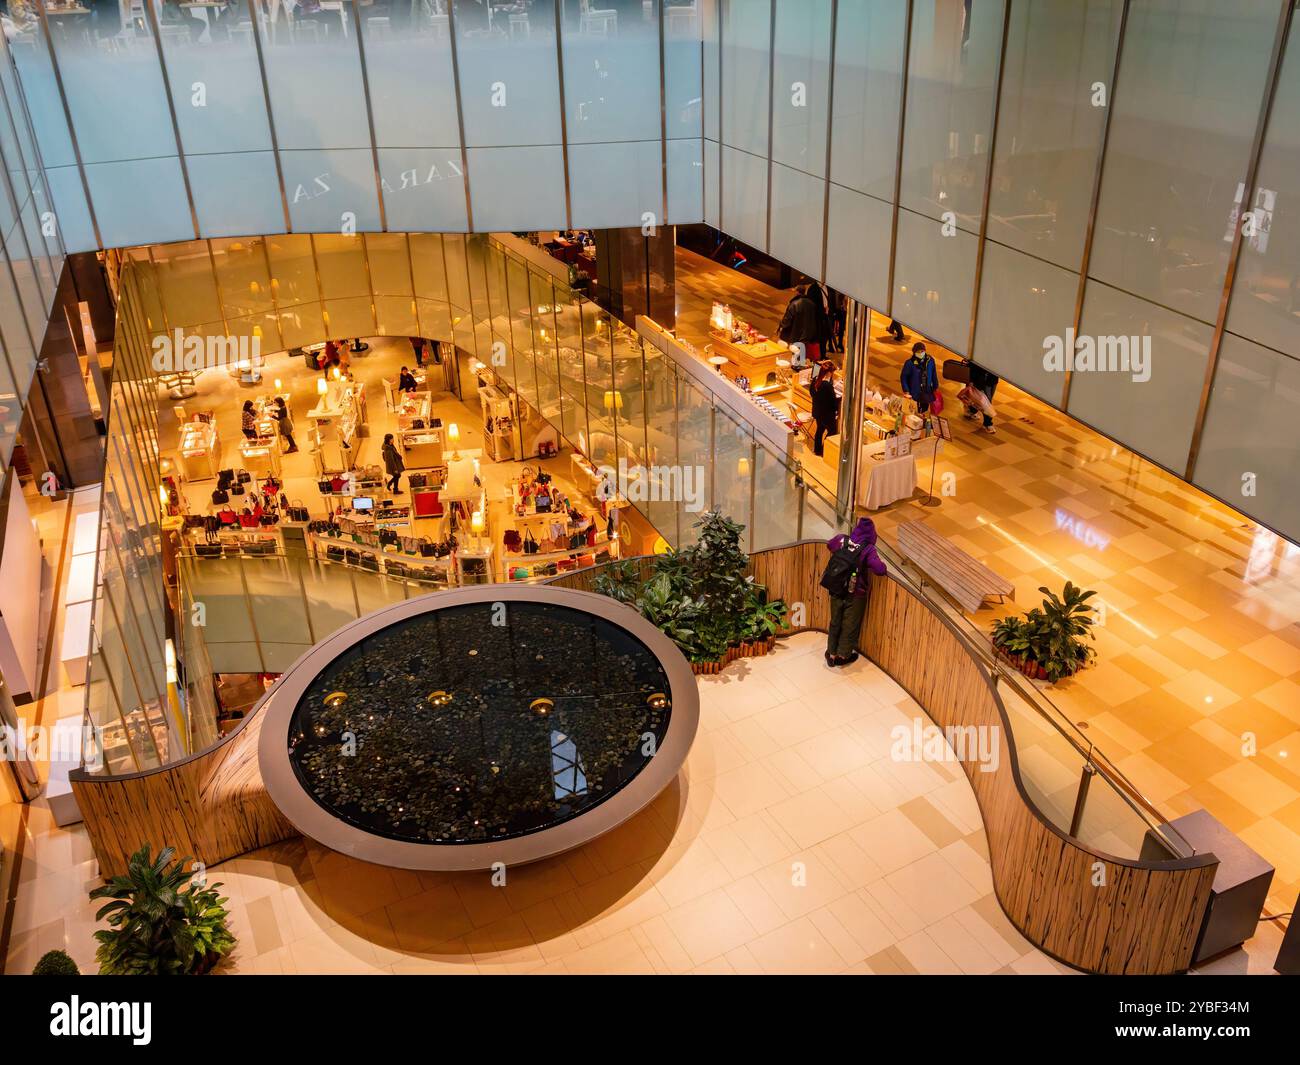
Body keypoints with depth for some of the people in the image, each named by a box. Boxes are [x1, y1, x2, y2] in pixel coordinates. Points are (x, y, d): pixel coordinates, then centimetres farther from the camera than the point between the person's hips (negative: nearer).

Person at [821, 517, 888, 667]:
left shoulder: (841, 539, -5)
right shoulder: (868, 549, -18)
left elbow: (829, 545, 17)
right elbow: (880, 570, -25)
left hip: (835, 591, 4)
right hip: (855, 594, -4)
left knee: (835, 622, 21)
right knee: (850, 625, 16)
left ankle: (831, 654, 32)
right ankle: (843, 655, 30)